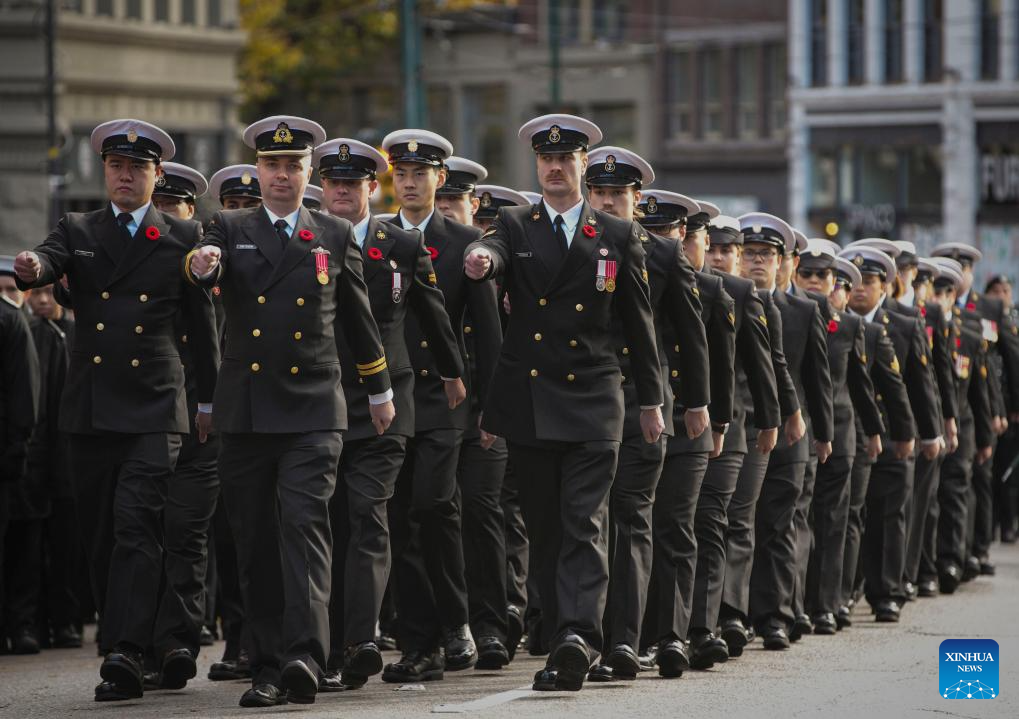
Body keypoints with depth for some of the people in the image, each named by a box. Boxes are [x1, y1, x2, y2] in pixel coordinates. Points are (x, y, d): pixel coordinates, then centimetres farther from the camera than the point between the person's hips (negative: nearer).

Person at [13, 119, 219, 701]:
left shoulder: (183, 238, 6)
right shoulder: (77, 232, 12)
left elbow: (203, 322, 9)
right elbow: (50, 260, -10)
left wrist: (211, 399, 10)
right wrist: (32, 268, -35)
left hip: (154, 408, -4)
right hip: (91, 408, 4)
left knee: (138, 525, -15)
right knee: (101, 535, 7)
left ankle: (125, 654, -21)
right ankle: (162, 641, 19)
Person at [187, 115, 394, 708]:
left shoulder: (336, 236, 9)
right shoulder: (232, 230, 9)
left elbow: (359, 318, 18)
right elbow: (207, 273, -12)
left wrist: (381, 392, 24)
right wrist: (202, 265, -37)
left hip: (313, 411, -2)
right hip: (245, 410, 2)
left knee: (304, 524, -16)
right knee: (255, 540, 4)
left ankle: (305, 657, -26)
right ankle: (269, 665, 10)